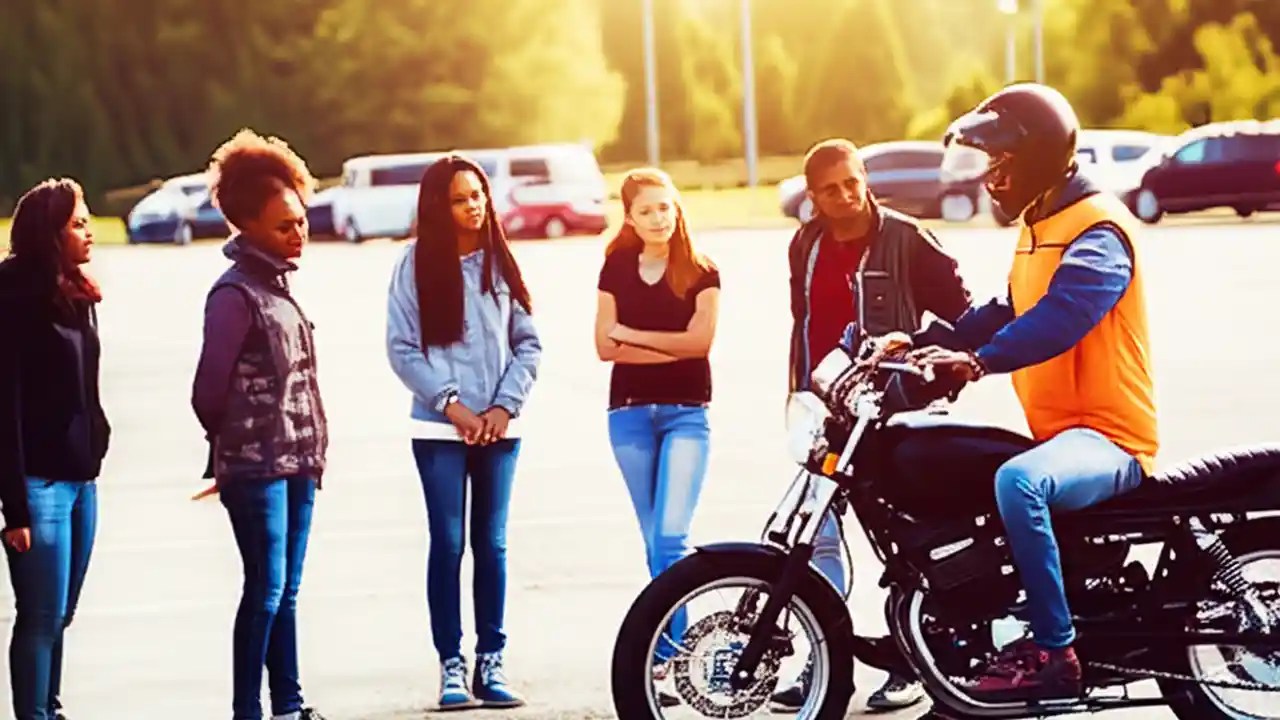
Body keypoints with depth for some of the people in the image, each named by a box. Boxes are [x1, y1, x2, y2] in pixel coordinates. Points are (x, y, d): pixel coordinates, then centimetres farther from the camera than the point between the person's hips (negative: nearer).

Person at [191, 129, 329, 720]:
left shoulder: (278, 284, 14)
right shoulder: (235, 293, -12)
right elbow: (211, 385, -11)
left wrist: (312, 449, 9)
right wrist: (230, 442, 4)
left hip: (296, 463, 8)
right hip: (256, 466, -8)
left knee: (284, 593, 12)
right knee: (265, 589, -8)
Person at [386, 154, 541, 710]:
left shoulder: (500, 262, 6)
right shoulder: (416, 263, -2)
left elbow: (528, 342, 6)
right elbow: (401, 348, -4)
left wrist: (505, 404, -6)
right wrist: (451, 404, -11)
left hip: (499, 429, 2)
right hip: (440, 430, -2)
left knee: (491, 543, 5)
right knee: (447, 543, -3)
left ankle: (491, 663, 10)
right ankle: (451, 666, 1)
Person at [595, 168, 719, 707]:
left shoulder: (701, 272, 2)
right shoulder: (616, 268, 7)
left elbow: (700, 339, -10)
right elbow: (606, 347, -2)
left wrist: (633, 335, -6)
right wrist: (672, 349, -10)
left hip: (686, 413, -3)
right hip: (629, 413, 3)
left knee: (671, 537, -15)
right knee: (653, 541, 8)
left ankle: (666, 655, -15)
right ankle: (671, 650, 15)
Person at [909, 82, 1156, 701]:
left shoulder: (1098, 230, -15)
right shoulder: (1039, 226, 18)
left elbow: (1059, 316, -32)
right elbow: (1007, 313, 21)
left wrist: (979, 361, -46)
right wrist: (926, 345, 7)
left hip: (1109, 438, -11)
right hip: (1054, 433, 11)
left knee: (1017, 481, -39)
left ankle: (1054, 653, -31)